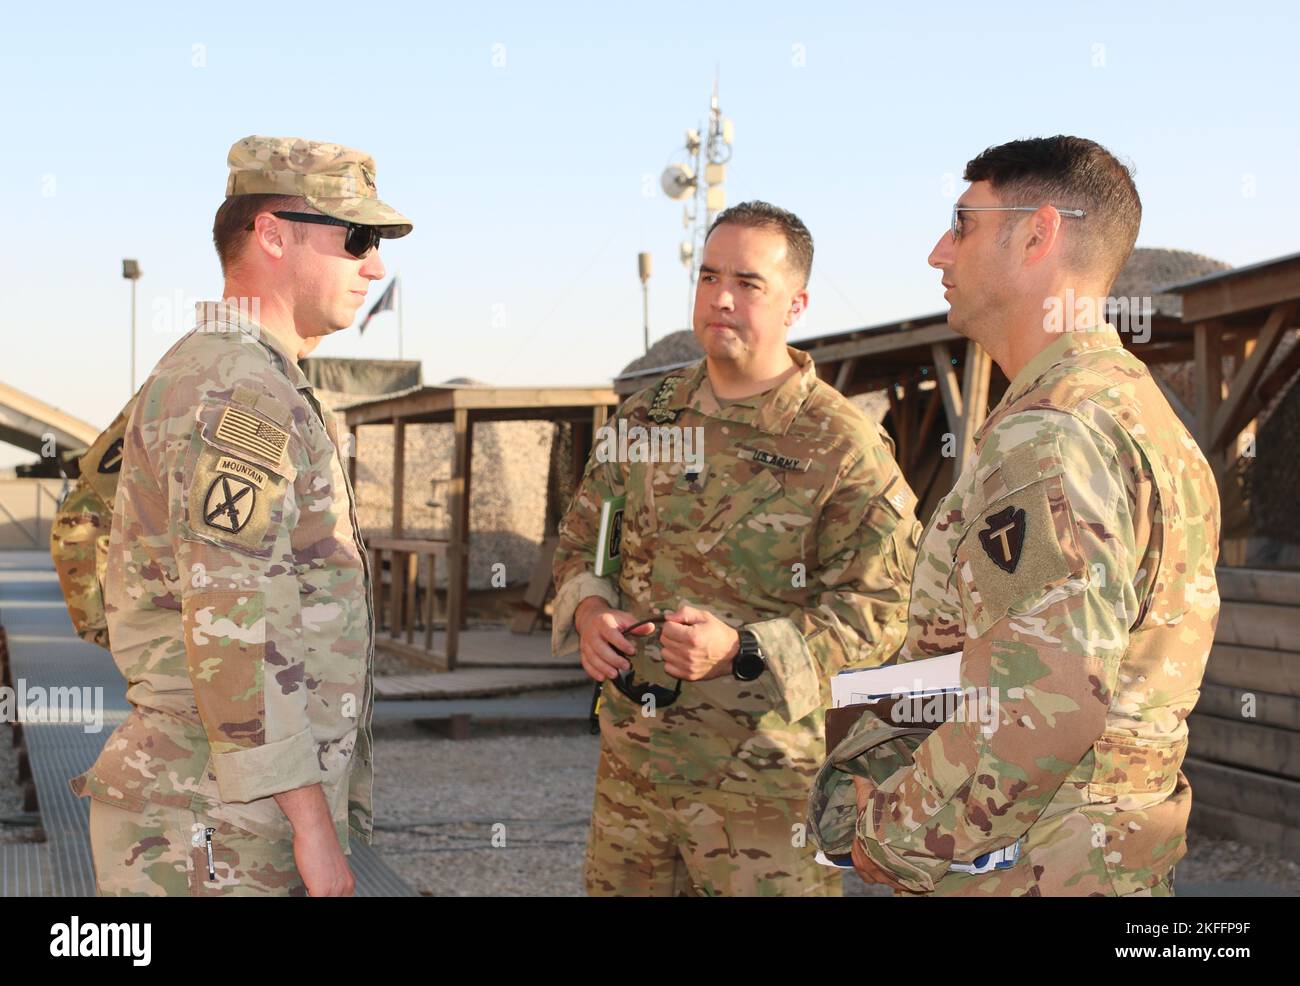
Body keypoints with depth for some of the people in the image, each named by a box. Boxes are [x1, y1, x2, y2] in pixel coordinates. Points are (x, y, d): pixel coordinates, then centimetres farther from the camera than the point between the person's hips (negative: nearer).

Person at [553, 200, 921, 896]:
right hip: (629, 755, 5)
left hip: (761, 777, -5)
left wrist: (742, 650, -23)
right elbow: (580, 541, 18)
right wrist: (588, 611, -4)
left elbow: (873, 609, -12)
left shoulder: (845, 446, -9)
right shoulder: (644, 420, 8)